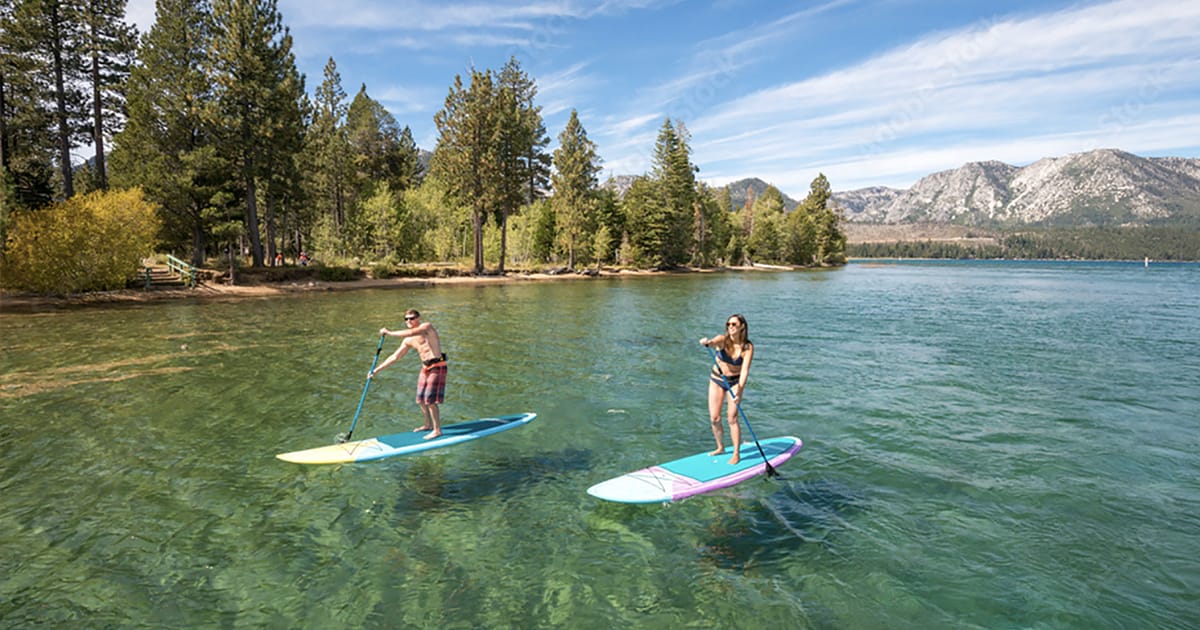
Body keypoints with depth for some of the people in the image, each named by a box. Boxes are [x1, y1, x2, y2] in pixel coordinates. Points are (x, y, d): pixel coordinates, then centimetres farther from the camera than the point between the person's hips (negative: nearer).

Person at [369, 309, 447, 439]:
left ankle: (437, 430, 4)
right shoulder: (408, 341, 12)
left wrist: (390, 333, -21)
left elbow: (411, 333, -27)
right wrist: (376, 370, 11)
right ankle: (428, 425, 33)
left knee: (430, 400, -8)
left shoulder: (427, 326, -8)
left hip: (437, 367, -8)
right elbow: (395, 357, 14)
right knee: (421, 400, 13)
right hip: (425, 368, 8)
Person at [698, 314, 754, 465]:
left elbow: (745, 370, -23)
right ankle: (720, 447, 28)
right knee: (714, 419, 4)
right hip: (716, 380, 2)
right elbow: (713, 342, -40)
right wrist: (707, 343, -65)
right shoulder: (722, 340, -16)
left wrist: (738, 391, -34)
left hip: (735, 382, -2)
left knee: (732, 418, -7)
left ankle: (736, 454, 8)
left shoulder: (748, 347, -17)